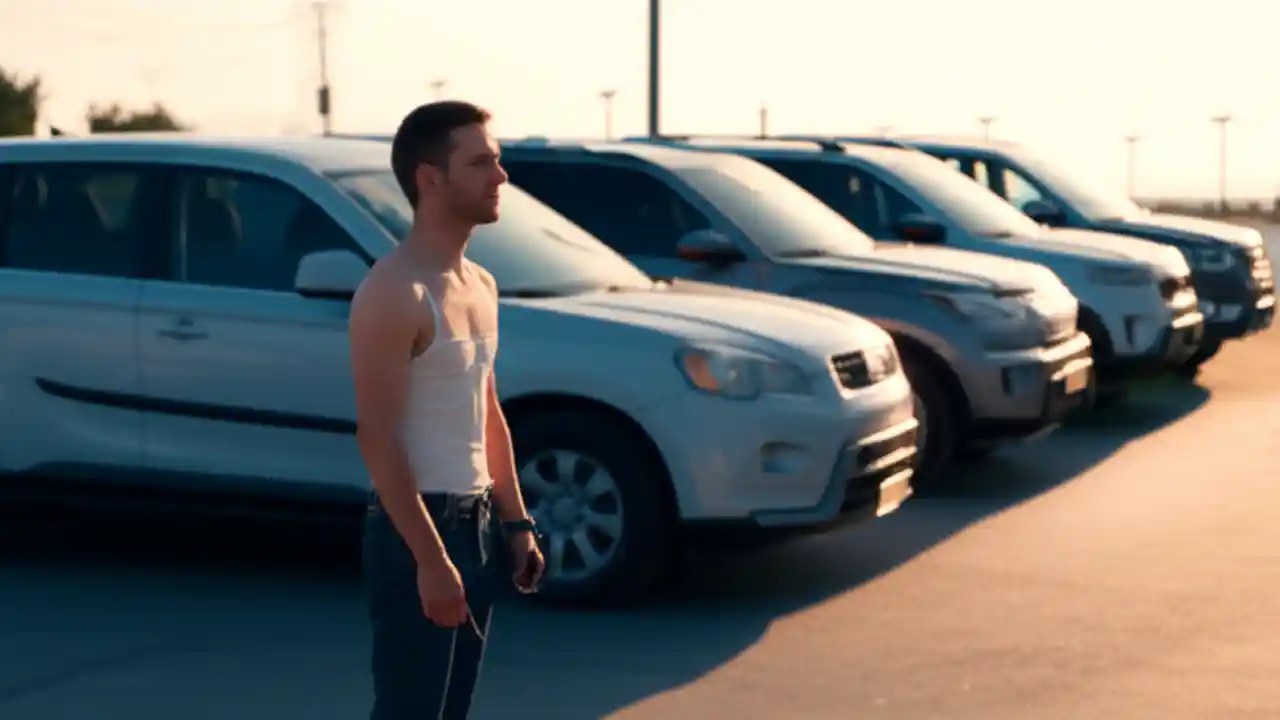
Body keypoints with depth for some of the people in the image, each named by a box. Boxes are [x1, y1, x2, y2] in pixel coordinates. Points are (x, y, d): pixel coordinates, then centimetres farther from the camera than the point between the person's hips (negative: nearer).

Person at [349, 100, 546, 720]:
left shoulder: (480, 285, 11)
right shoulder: (394, 291, -17)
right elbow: (376, 436, -21)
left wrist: (516, 522, 14)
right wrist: (429, 558, -23)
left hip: (475, 524, 9)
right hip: (417, 528, -9)